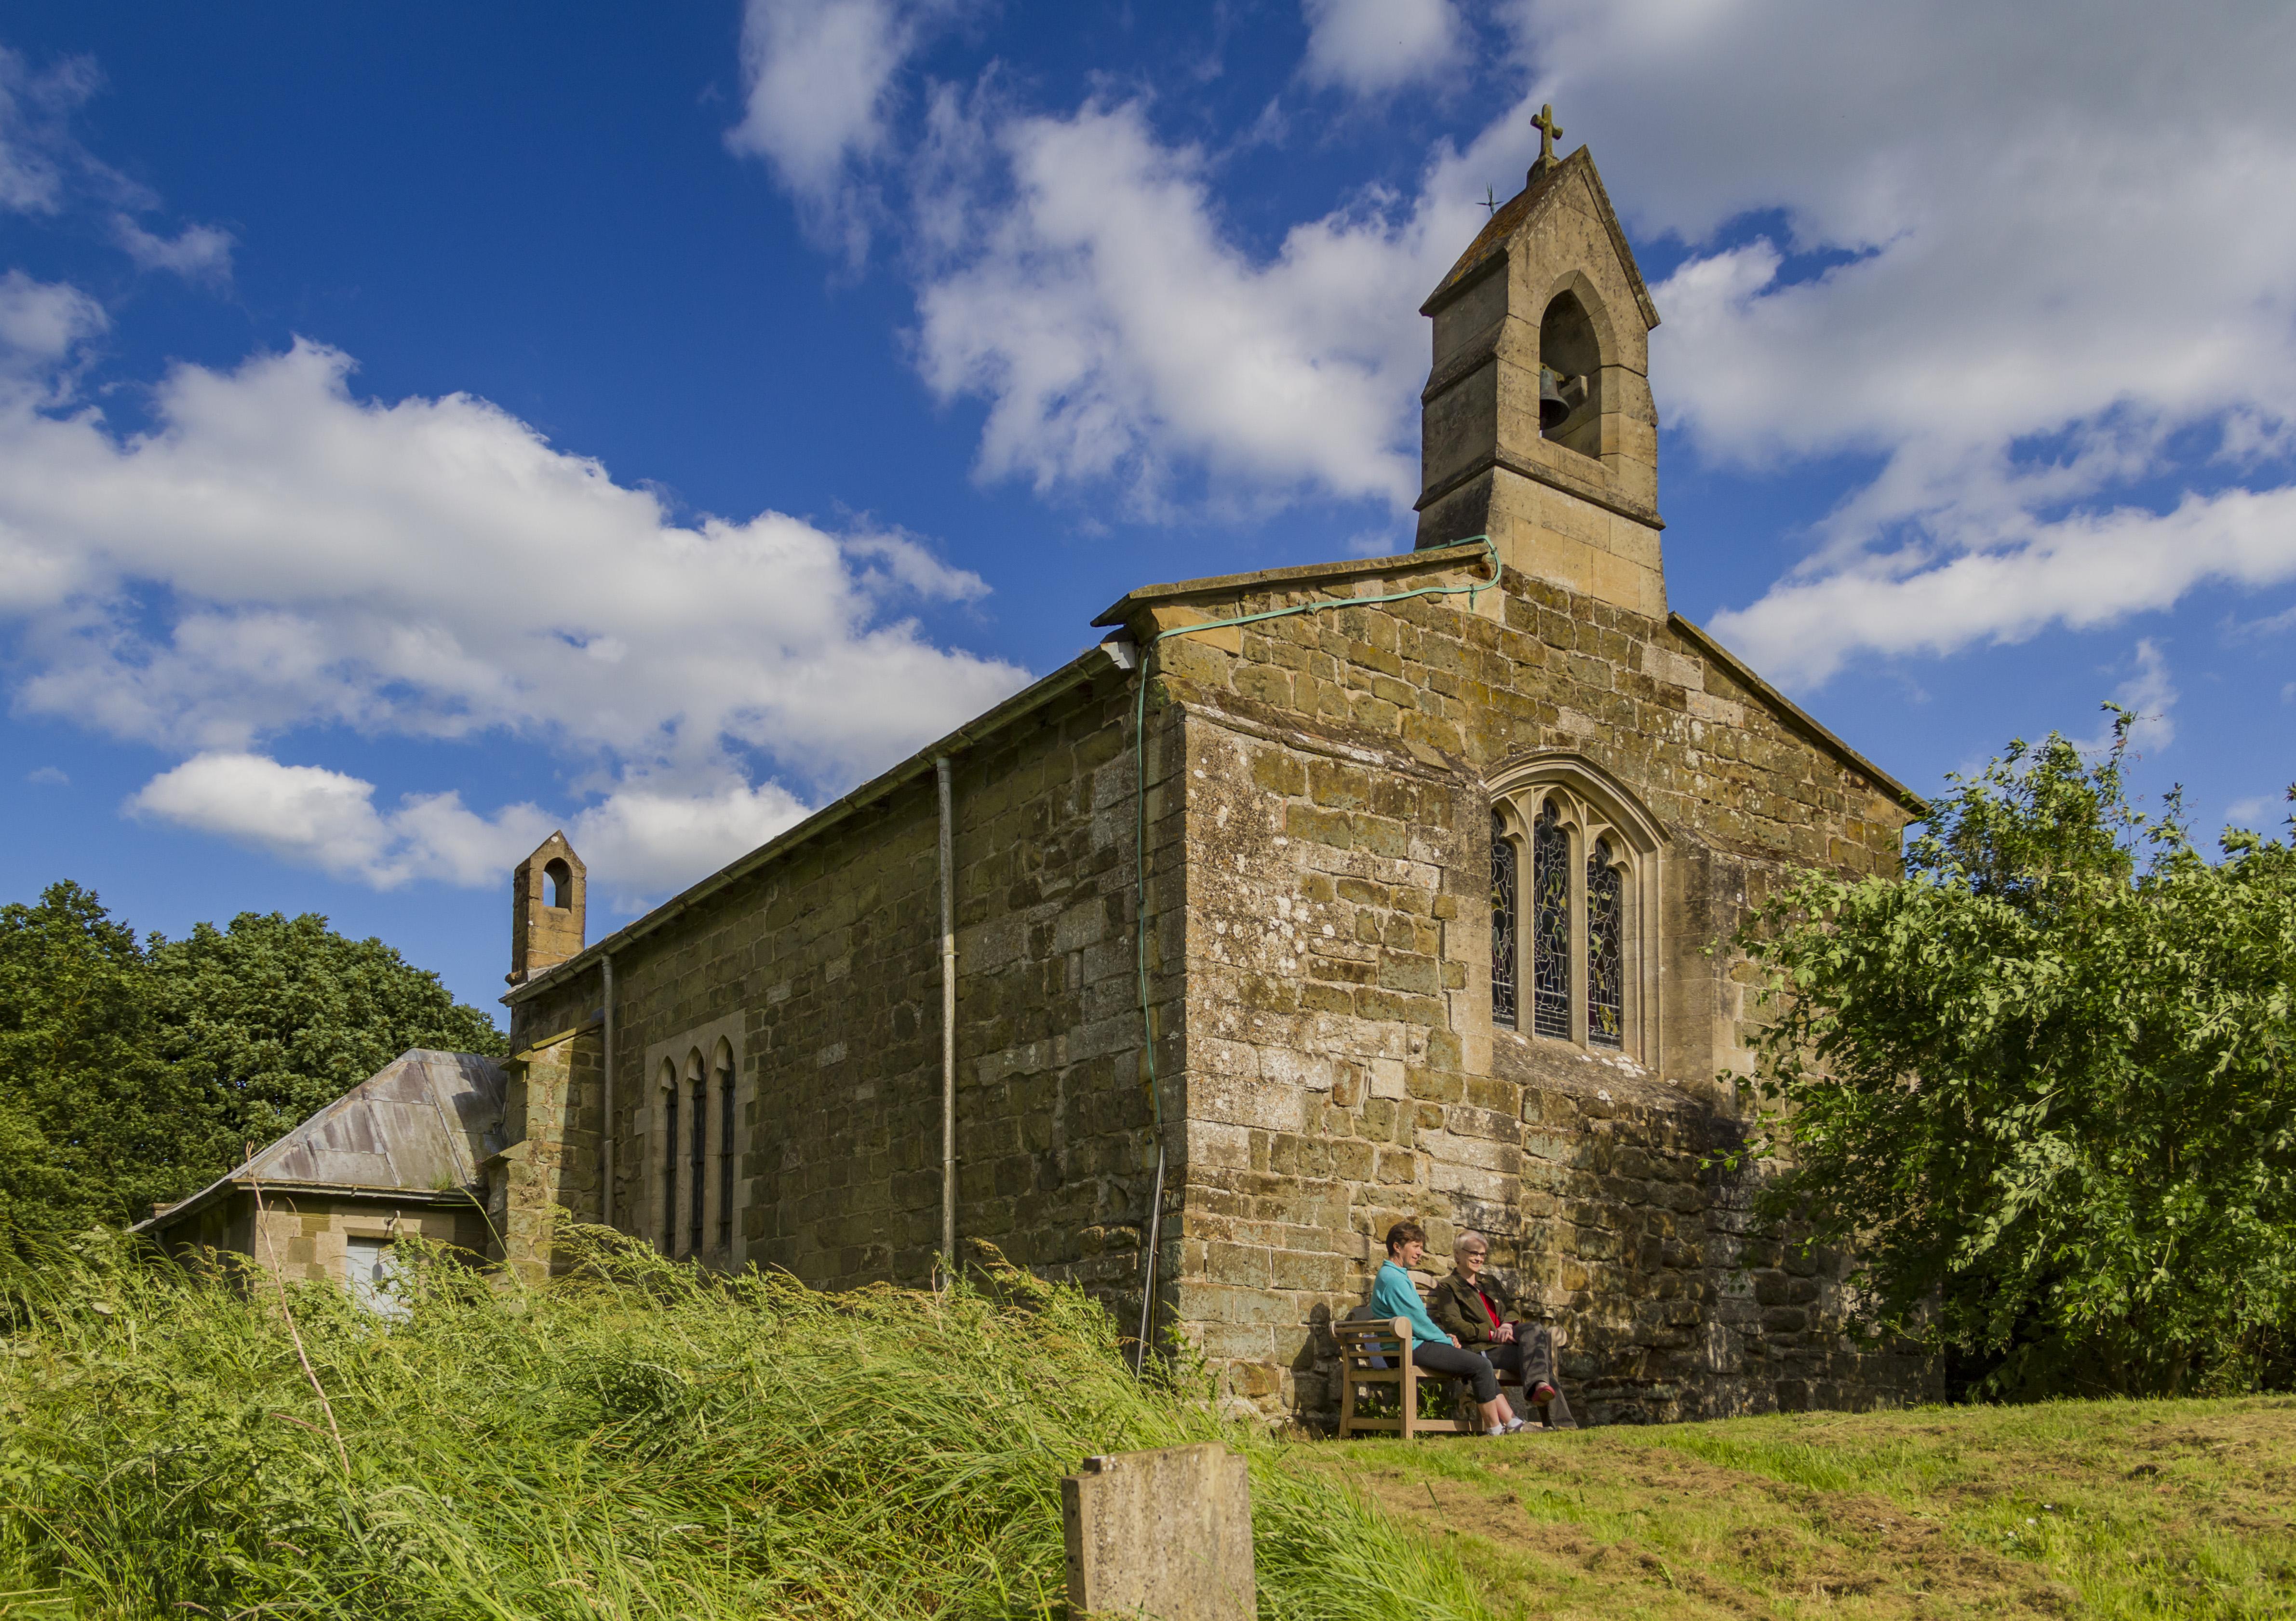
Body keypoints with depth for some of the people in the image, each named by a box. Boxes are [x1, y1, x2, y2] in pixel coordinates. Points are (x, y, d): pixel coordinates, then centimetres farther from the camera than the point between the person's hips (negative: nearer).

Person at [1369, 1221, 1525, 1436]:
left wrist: (1445, 1337, 8)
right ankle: (1494, 1428, -5)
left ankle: (1512, 1423, 4)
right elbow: (1418, 1321, -17)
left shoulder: (1399, 1276, 21)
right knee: (1480, 1366, -14)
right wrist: (1447, 1341, -4)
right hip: (1411, 1349, -11)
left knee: (1481, 1365, 7)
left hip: (1415, 1345, 11)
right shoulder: (1393, 1279, -14)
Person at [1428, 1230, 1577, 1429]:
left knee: (1535, 1329, -29)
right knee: (1537, 1355, -29)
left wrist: (1507, 1325, -6)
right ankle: (1559, 1421, -39)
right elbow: (1453, 1324, -6)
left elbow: (1511, 1309, 21)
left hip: (1507, 1337, 6)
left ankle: (1538, 1387, -47)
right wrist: (1492, 1335, -16)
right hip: (1482, 1348, -6)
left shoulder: (1491, 1282, 30)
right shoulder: (1447, 1287, 8)